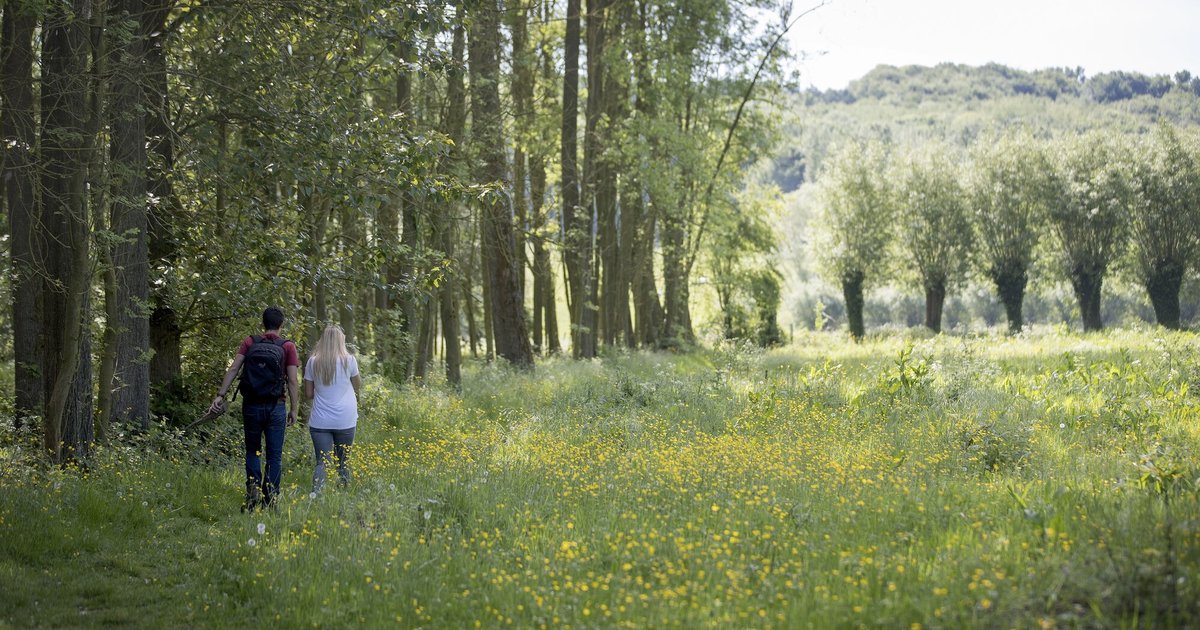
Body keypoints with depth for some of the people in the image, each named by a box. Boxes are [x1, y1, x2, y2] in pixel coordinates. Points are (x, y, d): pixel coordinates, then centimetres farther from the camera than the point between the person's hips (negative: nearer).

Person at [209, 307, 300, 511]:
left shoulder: (249, 342, 2)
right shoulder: (287, 347, -3)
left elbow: (233, 369, -7)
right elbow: (292, 381, -7)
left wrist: (220, 395, -9)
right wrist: (293, 409, 0)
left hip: (251, 406, 2)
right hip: (275, 408, -2)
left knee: (252, 452, 17)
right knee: (274, 456, 8)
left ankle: (253, 488, -5)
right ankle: (269, 500, 6)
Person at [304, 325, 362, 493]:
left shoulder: (313, 362, 1)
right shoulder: (348, 360, -5)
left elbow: (308, 394, 6)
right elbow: (357, 386, 10)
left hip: (320, 421, 1)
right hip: (345, 421, -1)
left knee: (322, 462, -2)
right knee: (343, 462, 13)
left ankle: (316, 494, -21)